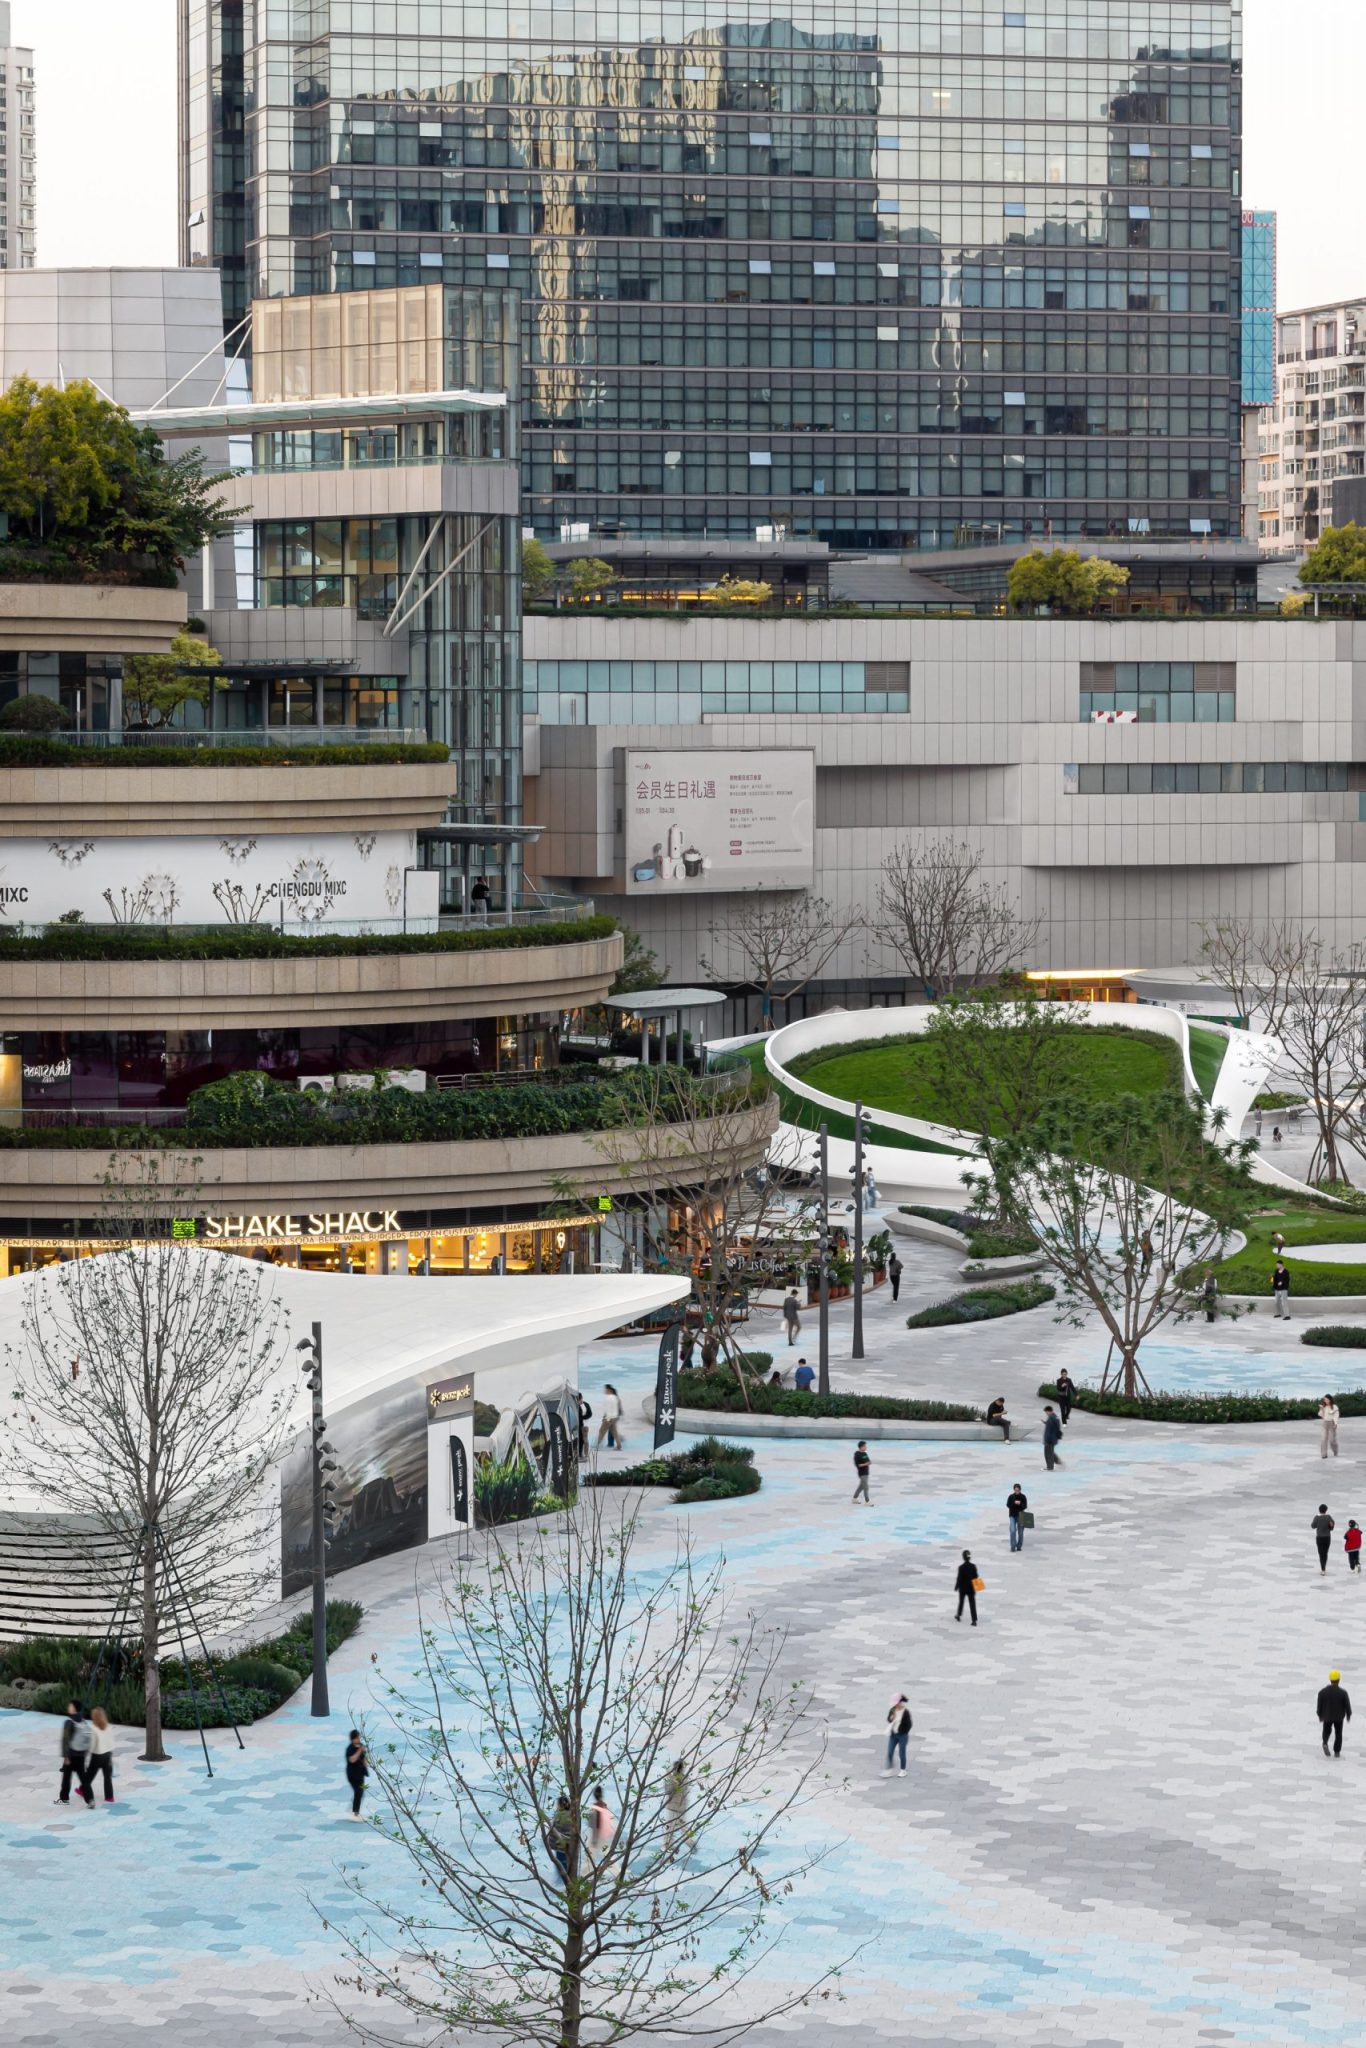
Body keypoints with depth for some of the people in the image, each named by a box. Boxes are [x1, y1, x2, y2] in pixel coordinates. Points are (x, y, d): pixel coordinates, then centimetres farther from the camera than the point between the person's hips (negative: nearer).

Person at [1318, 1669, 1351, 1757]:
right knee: (1338, 1733, 19)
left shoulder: (1323, 1692, -19)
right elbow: (1347, 1705, -12)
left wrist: (1320, 1715, 8)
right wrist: (1348, 1715, 6)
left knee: (1327, 1731, 23)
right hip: (1339, 1716, -1)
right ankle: (1337, 1752, 22)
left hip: (1327, 1716, 1)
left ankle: (1325, 1743, -3)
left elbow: (1319, 1705, -9)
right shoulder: (1342, 1693, -23)